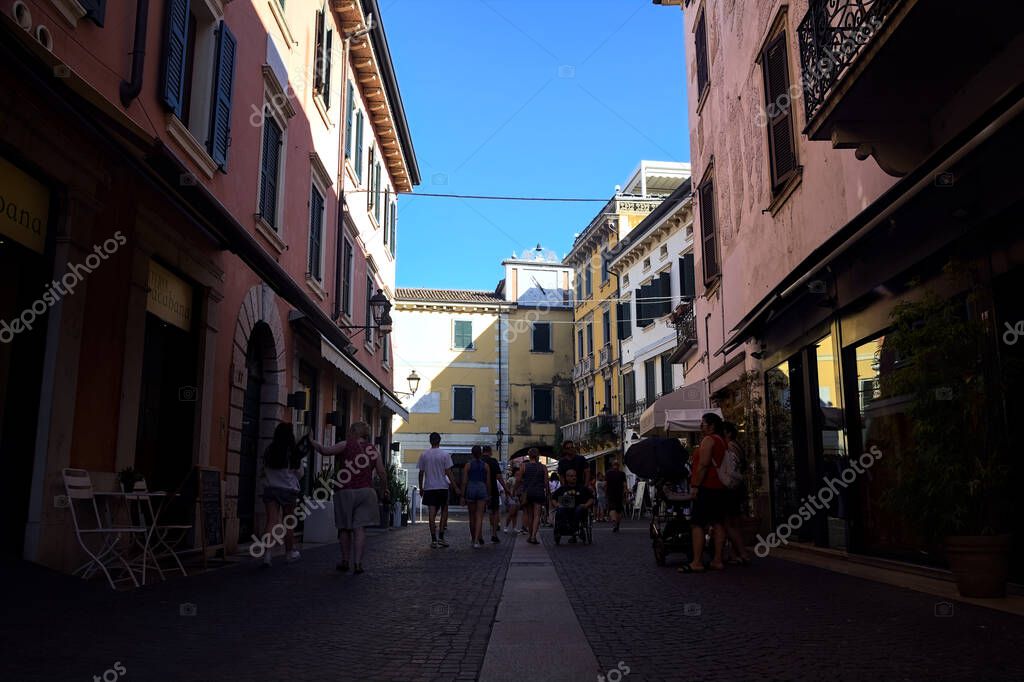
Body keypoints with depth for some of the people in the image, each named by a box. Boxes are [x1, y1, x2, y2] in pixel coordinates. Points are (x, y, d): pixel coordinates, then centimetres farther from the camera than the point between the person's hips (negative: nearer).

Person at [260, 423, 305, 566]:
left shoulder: (269, 451, 2)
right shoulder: (293, 452, -8)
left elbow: (264, 472, 10)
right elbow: (299, 474, 0)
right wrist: (303, 466, 19)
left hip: (270, 488, 2)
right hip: (288, 489, -2)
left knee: (271, 522, -3)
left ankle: (267, 553, -18)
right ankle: (290, 553, 24)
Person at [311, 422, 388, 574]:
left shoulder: (346, 445, -3)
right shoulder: (373, 450, 6)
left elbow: (325, 450, -12)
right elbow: (382, 473, 6)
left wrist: (311, 441, 4)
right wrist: (385, 490, 20)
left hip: (345, 491, -2)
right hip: (366, 491, 2)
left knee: (345, 528, 12)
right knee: (360, 528, 0)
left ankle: (345, 561, 19)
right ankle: (357, 563, -6)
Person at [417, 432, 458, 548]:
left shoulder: (424, 455, 3)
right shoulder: (445, 455, -4)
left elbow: (421, 473, 6)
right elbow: (448, 473, -6)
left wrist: (421, 488, 16)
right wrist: (456, 488, -1)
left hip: (429, 488, 2)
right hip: (442, 487, -1)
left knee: (431, 513, 1)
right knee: (444, 511, 11)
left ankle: (434, 540, -1)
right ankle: (441, 537, 5)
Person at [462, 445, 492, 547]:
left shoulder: (468, 465, -1)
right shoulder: (485, 465, 3)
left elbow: (464, 481, -3)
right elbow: (488, 482, 4)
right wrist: (489, 495, 13)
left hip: (471, 489, 0)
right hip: (482, 489, 0)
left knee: (472, 516, 13)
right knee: (479, 516, -2)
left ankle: (474, 538, 25)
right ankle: (476, 540, -16)